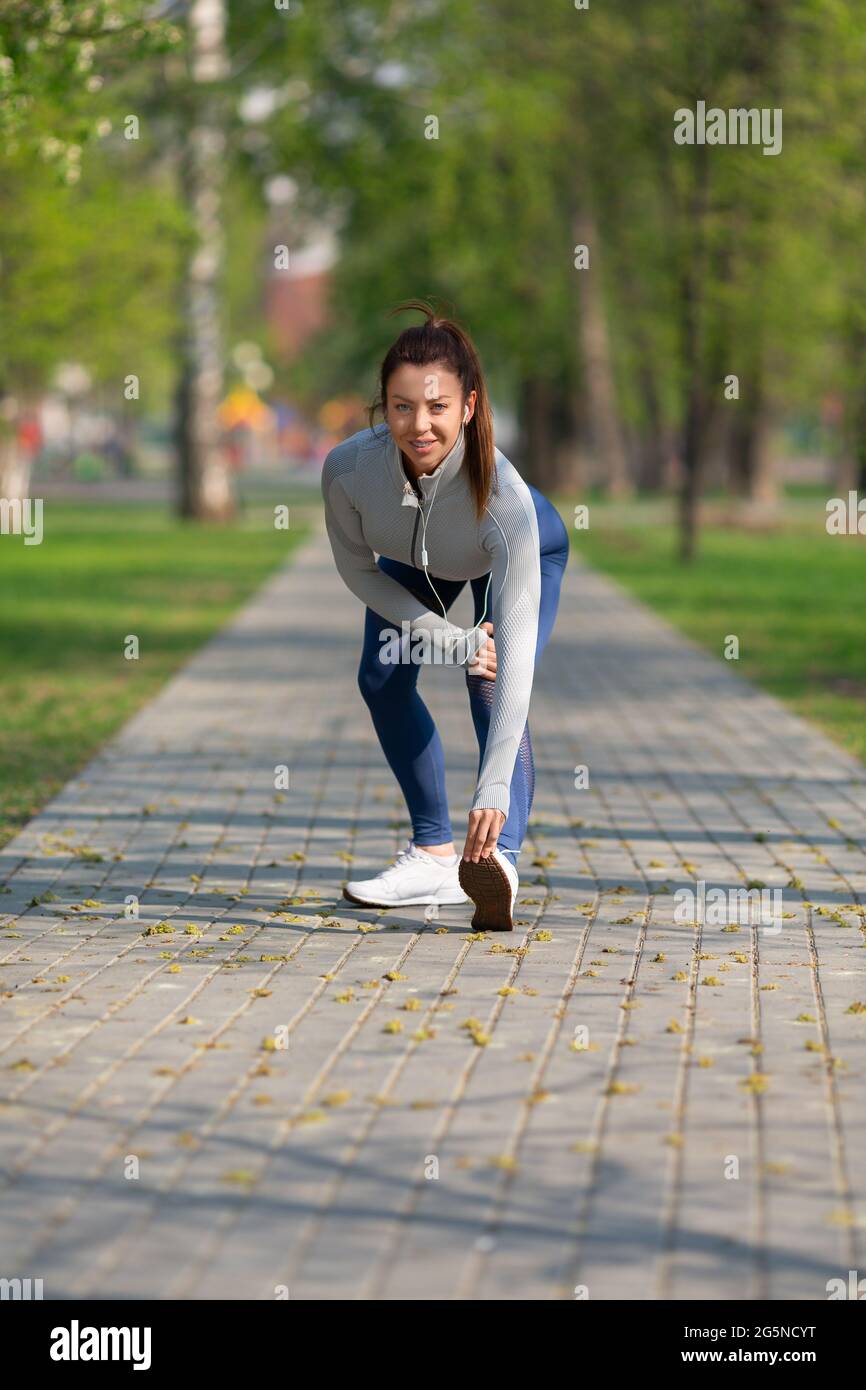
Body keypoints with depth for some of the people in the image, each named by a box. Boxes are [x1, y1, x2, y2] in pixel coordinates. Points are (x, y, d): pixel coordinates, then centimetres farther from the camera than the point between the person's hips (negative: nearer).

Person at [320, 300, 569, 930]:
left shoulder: (505, 495, -46)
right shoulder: (348, 468, -38)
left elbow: (516, 643, -50)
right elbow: (358, 569, -15)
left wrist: (495, 786, -57)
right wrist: (447, 639, -21)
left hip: (527, 552, -4)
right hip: (414, 561, 4)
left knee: (494, 686, -25)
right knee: (382, 680, -3)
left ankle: (500, 857, -37)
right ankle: (434, 854, 10)